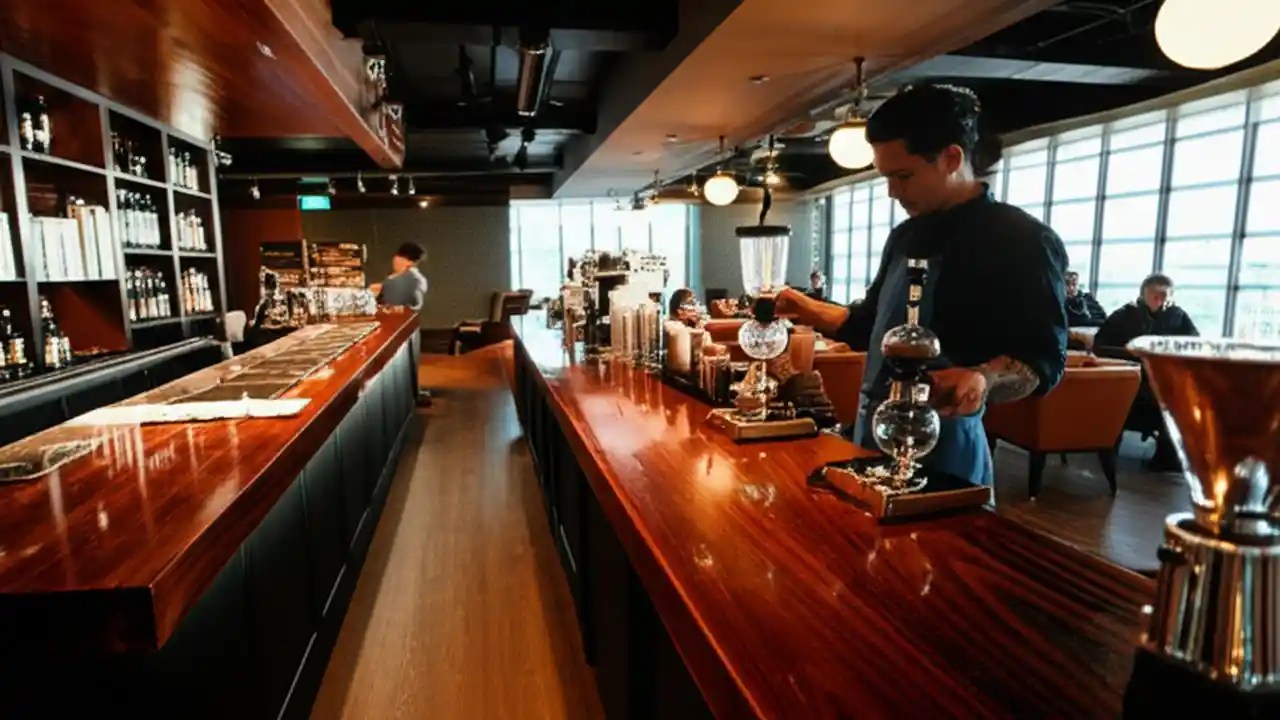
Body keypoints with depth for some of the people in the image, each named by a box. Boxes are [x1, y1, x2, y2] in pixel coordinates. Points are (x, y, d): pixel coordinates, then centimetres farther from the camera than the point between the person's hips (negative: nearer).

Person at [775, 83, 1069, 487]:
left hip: (942, 446, -7)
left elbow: (1044, 358, -15)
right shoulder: (906, 235, 13)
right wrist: (805, 309, 9)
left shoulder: (1022, 241, -10)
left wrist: (982, 379, -35)